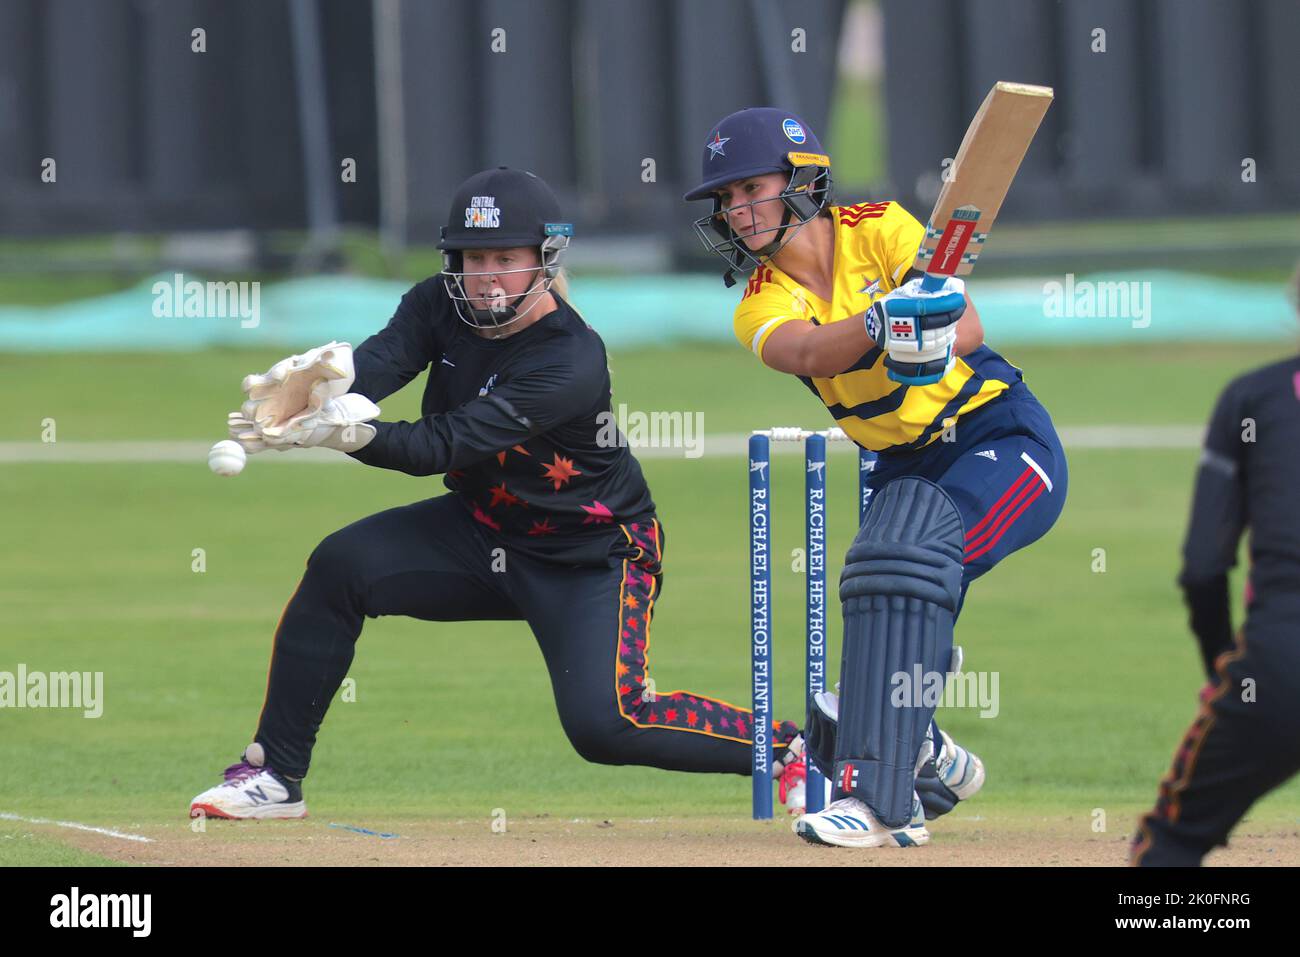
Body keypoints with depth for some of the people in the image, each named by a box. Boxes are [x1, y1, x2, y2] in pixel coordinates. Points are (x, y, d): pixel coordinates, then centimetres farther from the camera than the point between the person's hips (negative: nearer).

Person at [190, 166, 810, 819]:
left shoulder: (572, 361, -29)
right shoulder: (442, 305, -8)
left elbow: (443, 446, -36)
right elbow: (381, 359, -28)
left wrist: (355, 435, -53)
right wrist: (323, 377, -52)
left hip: (592, 558, -7)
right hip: (482, 533, 7)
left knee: (605, 726, -23)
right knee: (340, 565, -13)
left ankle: (790, 748, -5)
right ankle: (274, 776, -1)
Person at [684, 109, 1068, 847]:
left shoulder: (880, 230, -10)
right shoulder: (762, 306, -3)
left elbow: (968, 326, -19)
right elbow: (808, 351, -26)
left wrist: (937, 342, -42)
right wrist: (883, 320, -45)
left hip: (1003, 434, -5)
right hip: (906, 466, 5)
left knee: (907, 554, -29)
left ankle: (879, 798, -34)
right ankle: (929, 763, 27)